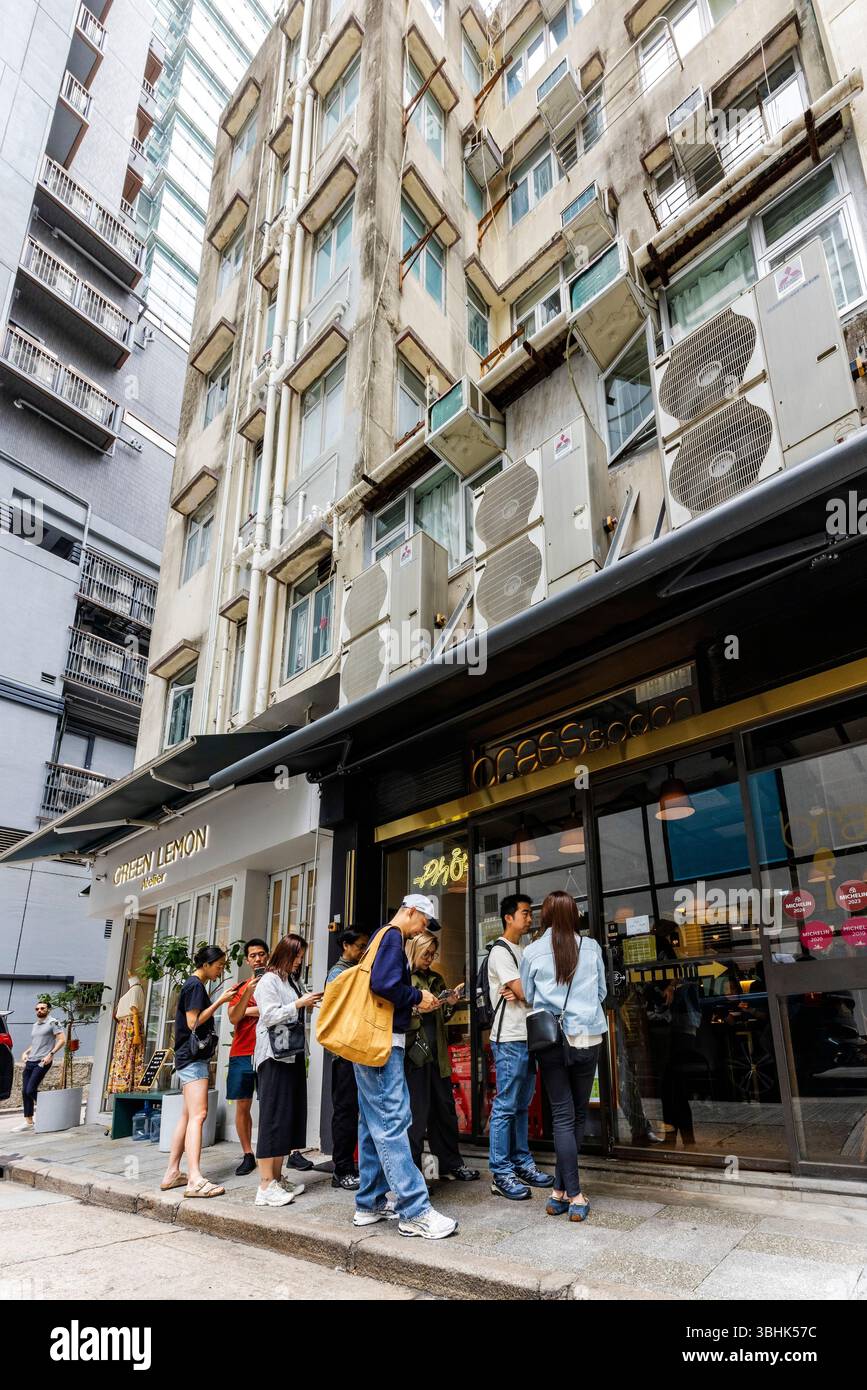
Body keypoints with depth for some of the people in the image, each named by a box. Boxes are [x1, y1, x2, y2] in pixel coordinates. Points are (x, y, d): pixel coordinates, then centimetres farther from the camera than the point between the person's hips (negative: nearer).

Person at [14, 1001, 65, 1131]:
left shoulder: (52, 1023, -4)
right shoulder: (35, 1025, 20)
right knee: (25, 1092, 5)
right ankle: (28, 1122, 14)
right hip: (30, 1062, 8)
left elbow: (62, 1040, -11)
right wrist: (25, 1052, 13)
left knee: (30, 1090, -14)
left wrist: (51, 1054, -19)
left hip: (42, 1062, -8)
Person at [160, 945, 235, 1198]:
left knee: (188, 1115, 12)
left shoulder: (195, 985, 17)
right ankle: (195, 1180, -23)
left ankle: (172, 1173, 15)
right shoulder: (195, 985, -12)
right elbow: (193, 1022, -17)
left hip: (195, 1057, 11)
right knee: (198, 1114, -17)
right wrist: (219, 1002, -15)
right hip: (192, 1057, -11)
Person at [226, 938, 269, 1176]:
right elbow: (233, 1018, -2)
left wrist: (250, 1011, -4)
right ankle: (247, 1156, 13)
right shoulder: (240, 987, 13)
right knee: (242, 1105, 3)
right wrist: (248, 991, -15)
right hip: (242, 1054, 3)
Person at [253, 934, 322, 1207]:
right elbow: (269, 1015, -14)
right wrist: (299, 1004, -15)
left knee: (290, 1116, 8)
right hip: (275, 1056, -8)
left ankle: (277, 1177, 16)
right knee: (273, 1116, -8)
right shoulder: (269, 981, -5)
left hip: (293, 1055, 8)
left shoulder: (293, 982, 17)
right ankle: (266, 1185, -5)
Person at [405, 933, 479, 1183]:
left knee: (445, 1109, 14)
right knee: (416, 1114, -1)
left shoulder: (435, 979, 15)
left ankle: (451, 1165, 27)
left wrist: (450, 1003, 1)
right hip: (414, 1053, -7)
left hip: (437, 1054, 7)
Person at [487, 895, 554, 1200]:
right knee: (505, 1106, -4)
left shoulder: (521, 952, 17)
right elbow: (524, 993, -17)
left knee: (522, 1104, 14)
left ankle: (522, 1163, 22)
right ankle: (501, 1174, 3)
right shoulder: (500, 951, -11)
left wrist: (521, 992, -9)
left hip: (527, 1037, 9)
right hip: (509, 1039, -9)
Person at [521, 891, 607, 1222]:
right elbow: (602, 992, 11)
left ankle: (572, 1194, 4)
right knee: (578, 1114, 13)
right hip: (587, 1038, 1)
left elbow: (527, 997, 7)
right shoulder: (591, 947, -2)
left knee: (562, 1116, 6)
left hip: (550, 1040, -1)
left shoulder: (533, 952, -5)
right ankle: (562, 1188, 15)